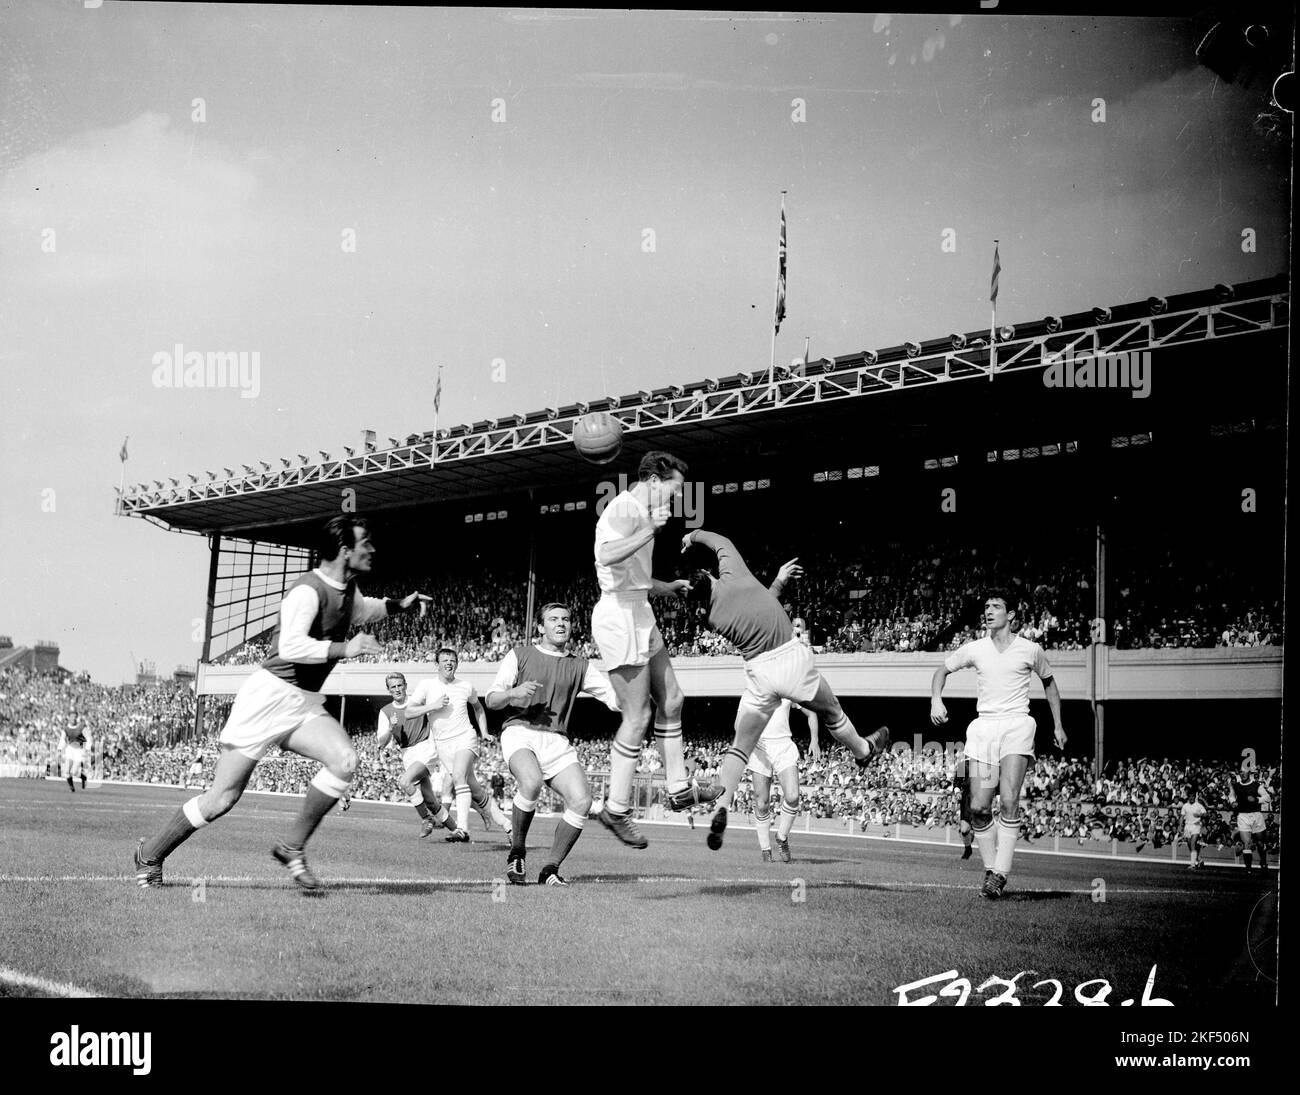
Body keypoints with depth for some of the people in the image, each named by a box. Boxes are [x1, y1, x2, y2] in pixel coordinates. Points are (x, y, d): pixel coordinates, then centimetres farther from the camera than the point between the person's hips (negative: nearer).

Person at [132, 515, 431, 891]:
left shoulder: (348, 588, 9)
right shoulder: (308, 591, -19)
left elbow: (360, 611, 36)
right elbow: (291, 646, -34)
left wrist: (399, 605, 24)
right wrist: (345, 648, -29)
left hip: (306, 704, 8)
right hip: (269, 696, -8)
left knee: (344, 761, -21)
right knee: (223, 797, -5)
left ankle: (292, 847, -8)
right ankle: (150, 855, 16)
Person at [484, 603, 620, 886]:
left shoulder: (579, 666, 18)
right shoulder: (519, 656, 12)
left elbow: (617, 699, 12)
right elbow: (491, 701, 8)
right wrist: (514, 692, -12)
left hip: (557, 742, 3)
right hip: (520, 733, -3)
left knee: (582, 801, -19)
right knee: (532, 782, -35)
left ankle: (550, 869, -4)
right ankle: (517, 852, -12)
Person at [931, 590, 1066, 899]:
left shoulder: (1031, 650, 5)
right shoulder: (973, 650, 8)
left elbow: (1049, 682, 21)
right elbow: (942, 670, 22)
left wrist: (1058, 726, 19)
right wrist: (936, 700, 4)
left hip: (1017, 725, -2)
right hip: (984, 727, 2)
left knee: (1009, 800, -19)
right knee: (978, 807, -6)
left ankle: (1000, 873, -17)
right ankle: (990, 868, 10)